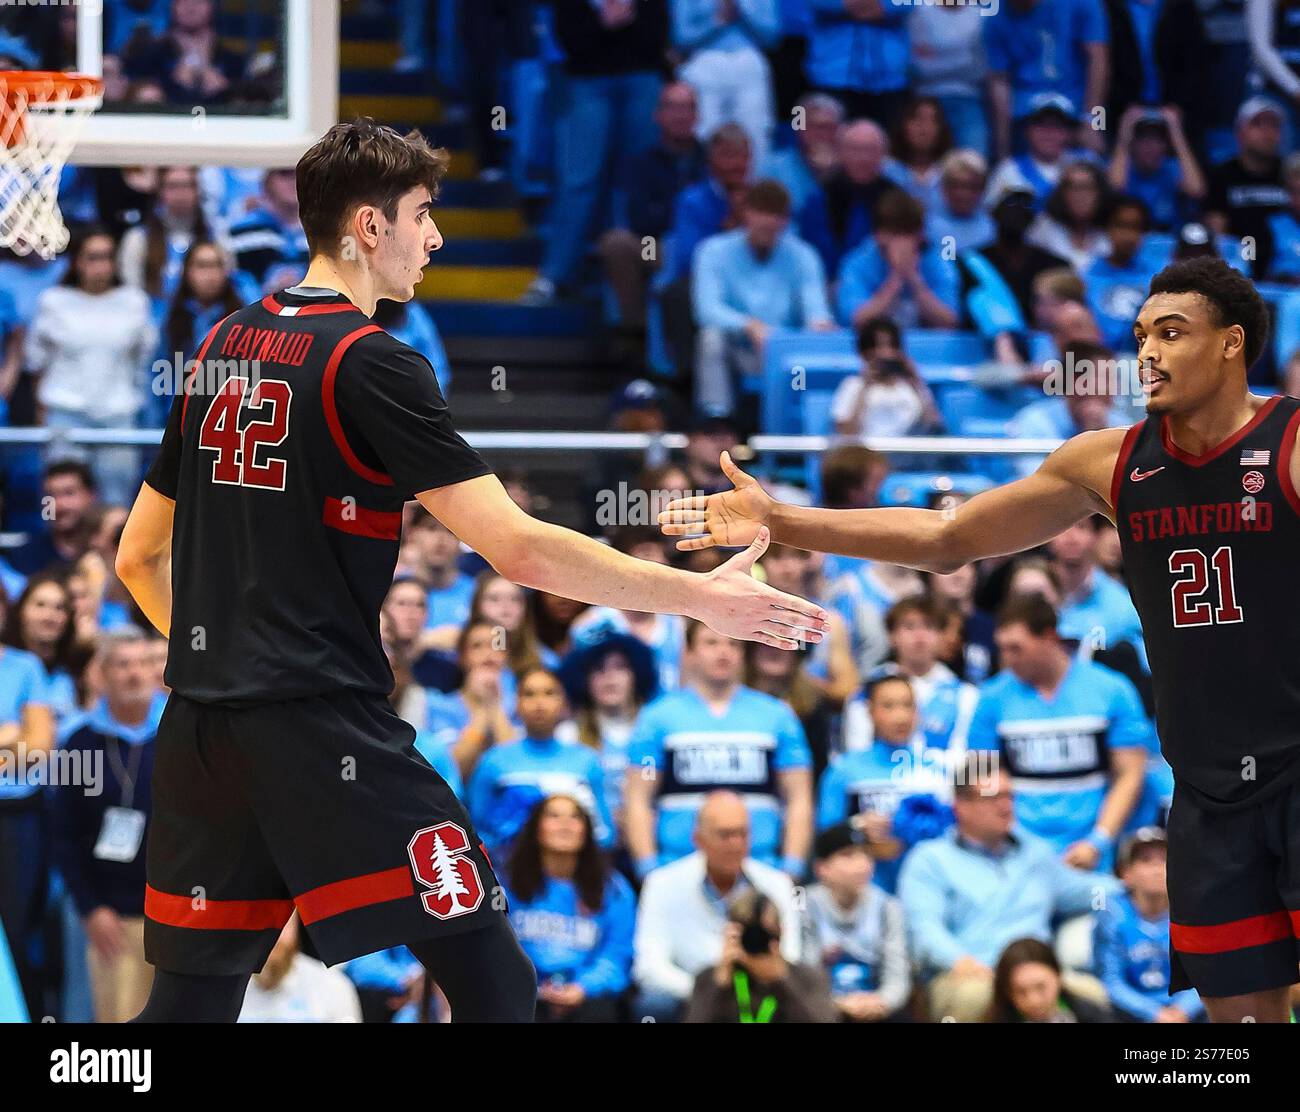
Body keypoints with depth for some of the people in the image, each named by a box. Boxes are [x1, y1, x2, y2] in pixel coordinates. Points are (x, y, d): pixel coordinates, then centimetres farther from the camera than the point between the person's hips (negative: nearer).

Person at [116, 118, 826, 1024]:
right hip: (325, 727, -8)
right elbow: (520, 549, -13)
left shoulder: (221, 349, 14)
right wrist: (700, 597, -7)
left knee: (197, 996, 11)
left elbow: (138, 558, 20)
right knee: (492, 981, -6)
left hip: (201, 727, 8)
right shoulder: (373, 364, -7)